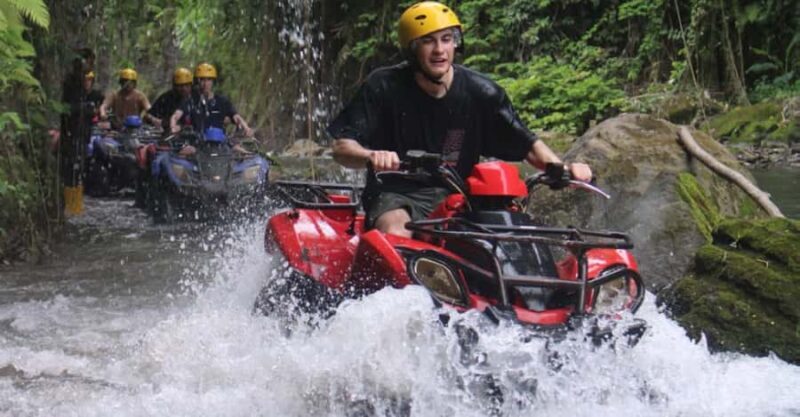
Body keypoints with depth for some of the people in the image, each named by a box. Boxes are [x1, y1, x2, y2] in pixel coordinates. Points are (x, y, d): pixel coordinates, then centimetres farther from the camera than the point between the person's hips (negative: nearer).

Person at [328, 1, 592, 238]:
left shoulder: (480, 92, -1)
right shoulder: (385, 87, -6)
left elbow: (526, 143, 4)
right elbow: (341, 147, -9)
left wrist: (562, 167, -16)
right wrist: (371, 156, -33)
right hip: (398, 195, -3)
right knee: (396, 237, -35)